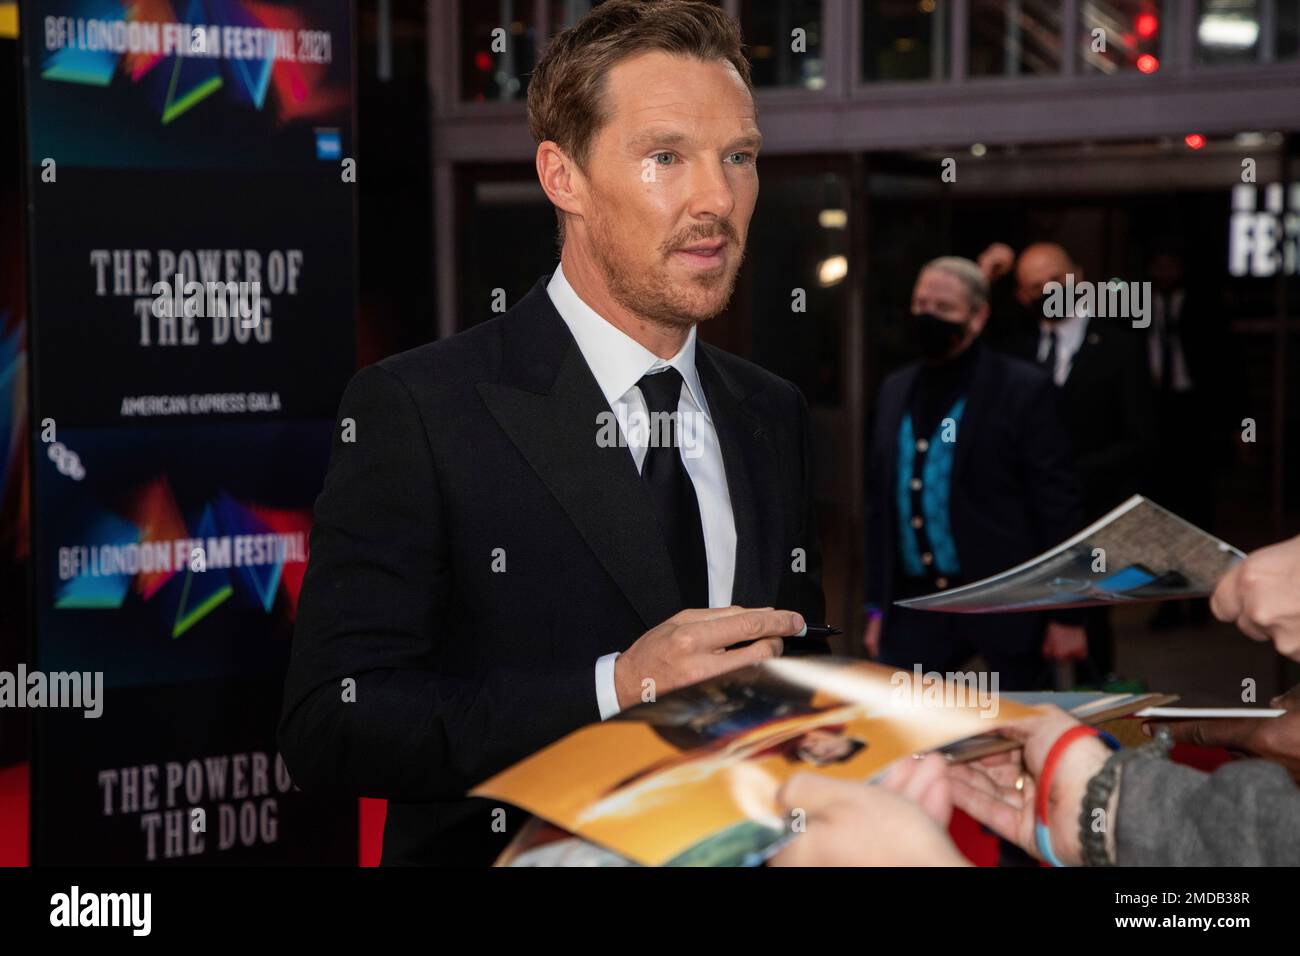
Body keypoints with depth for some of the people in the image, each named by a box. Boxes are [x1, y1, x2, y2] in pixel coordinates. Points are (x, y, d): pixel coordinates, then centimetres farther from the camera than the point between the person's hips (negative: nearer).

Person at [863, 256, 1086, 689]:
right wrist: (878, 608, 13)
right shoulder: (895, 390, 12)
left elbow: (1057, 504, -7)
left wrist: (1066, 616, -9)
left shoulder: (1023, 389, -6)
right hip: (916, 606, 5)